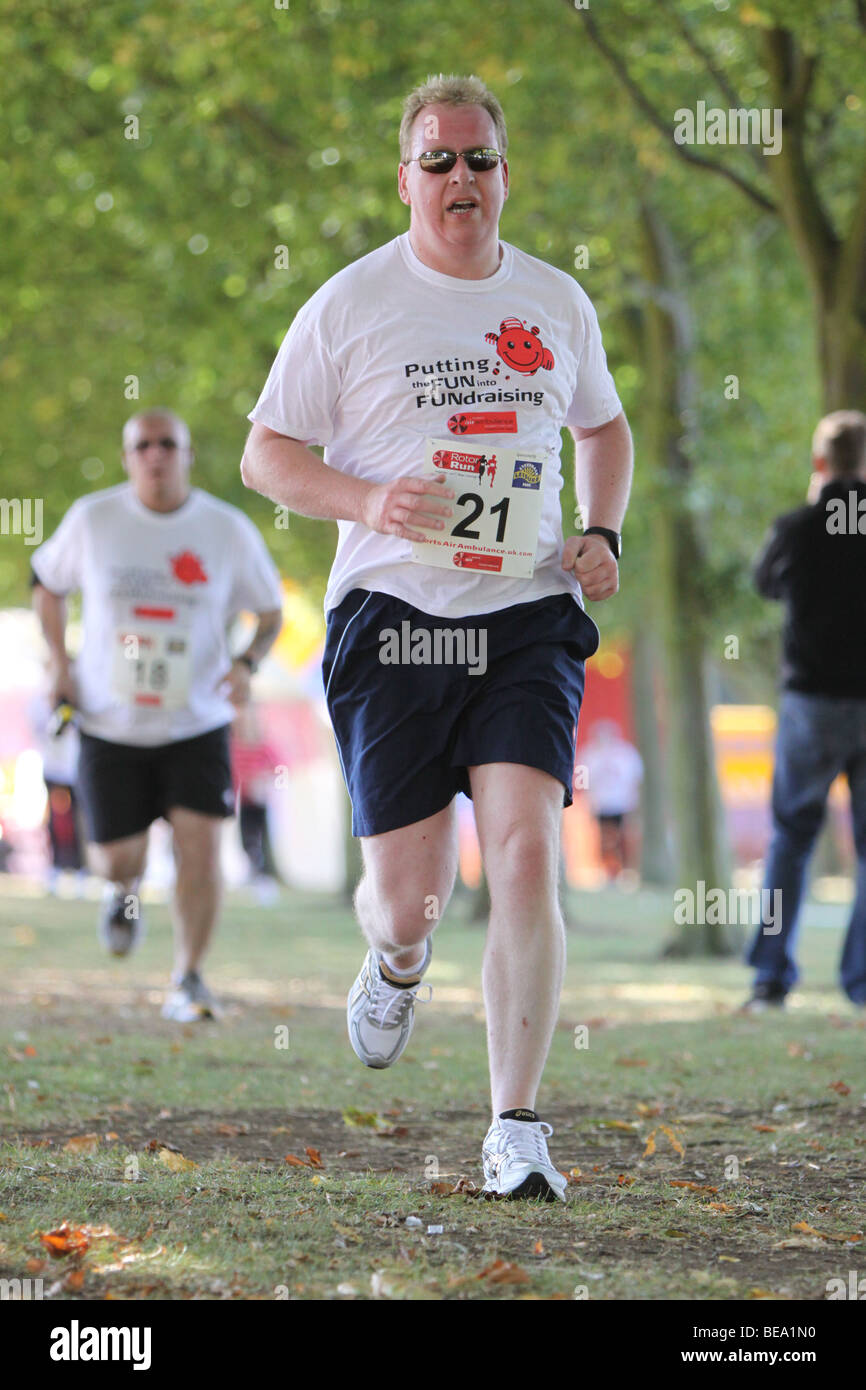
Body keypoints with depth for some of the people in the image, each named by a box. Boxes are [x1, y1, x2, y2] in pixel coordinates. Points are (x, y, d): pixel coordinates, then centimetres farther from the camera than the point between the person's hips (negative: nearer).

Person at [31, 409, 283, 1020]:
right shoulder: (93, 519, -4)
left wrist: (247, 662, -12)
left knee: (200, 848, -12)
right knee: (116, 860, 4)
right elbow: (47, 583, 13)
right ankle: (125, 890, 43)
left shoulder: (228, 529, -5)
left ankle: (188, 981, 1)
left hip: (197, 723, -1)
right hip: (111, 722, 1)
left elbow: (271, 611, 7)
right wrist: (59, 661, -1)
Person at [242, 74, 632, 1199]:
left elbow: (604, 427, 27)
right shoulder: (350, 304, 1)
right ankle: (397, 962, 39)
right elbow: (265, 454, 4)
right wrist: (367, 502, -15)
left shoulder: (557, 302, 11)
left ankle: (516, 1129, -11)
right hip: (392, 616, -1)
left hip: (528, 619, 2)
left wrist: (603, 534, 9)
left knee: (528, 854, -16)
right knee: (410, 893, -2)